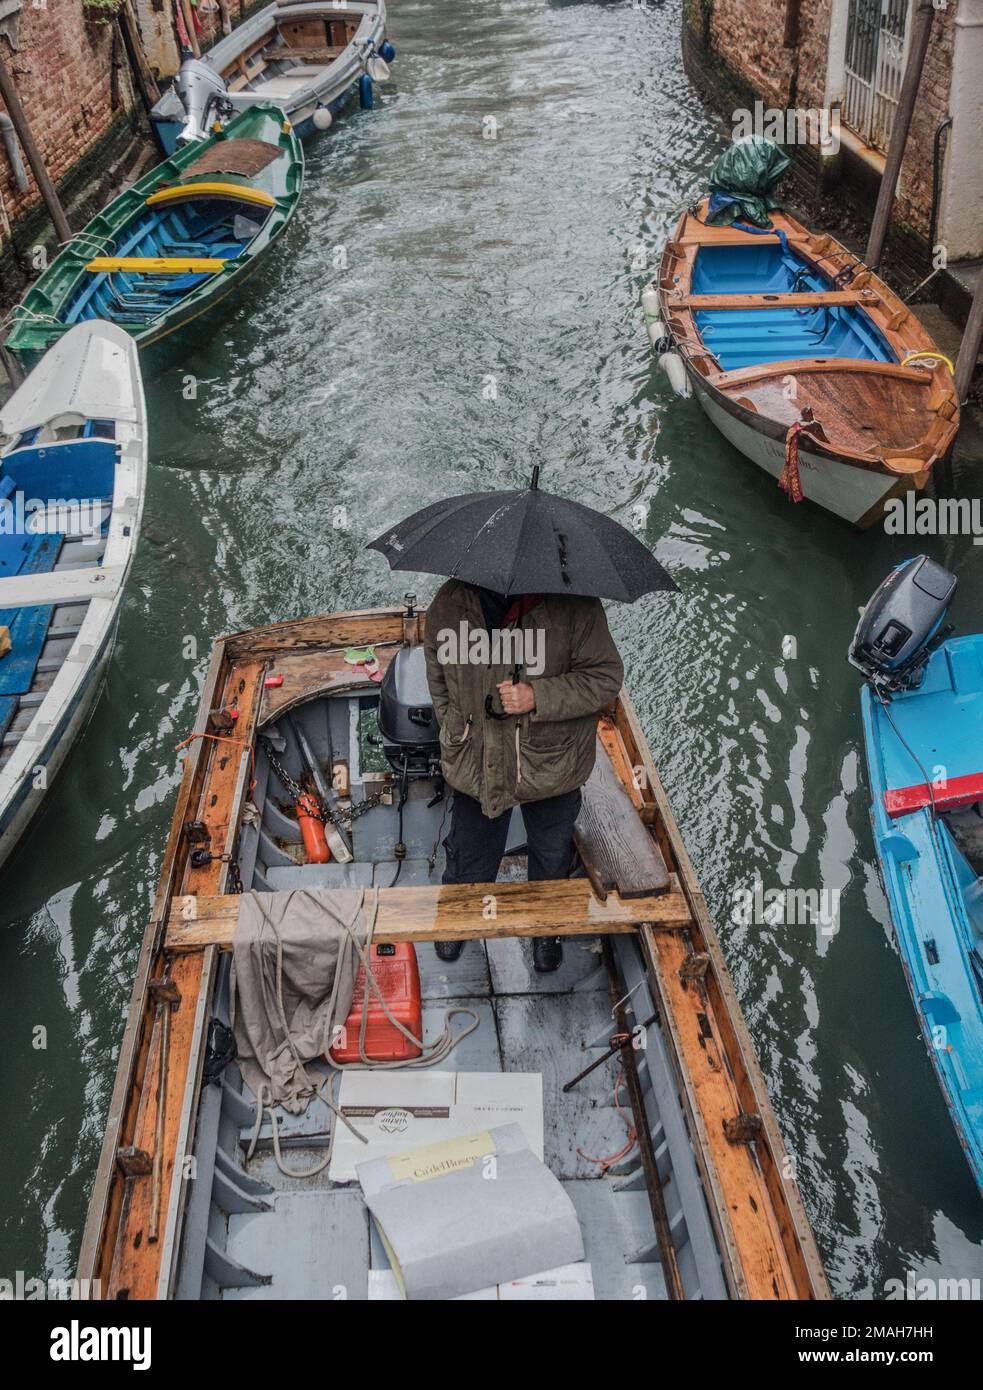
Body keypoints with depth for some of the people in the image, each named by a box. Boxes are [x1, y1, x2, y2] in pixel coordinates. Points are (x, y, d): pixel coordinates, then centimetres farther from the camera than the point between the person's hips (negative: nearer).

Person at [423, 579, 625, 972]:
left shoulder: (573, 603, -20)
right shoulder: (448, 604, -9)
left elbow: (606, 677, -16)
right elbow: (438, 681, 6)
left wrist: (537, 696, -27)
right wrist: (454, 732, 2)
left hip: (550, 766, -1)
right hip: (474, 764, 2)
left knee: (552, 857, 22)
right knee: (468, 854, 22)